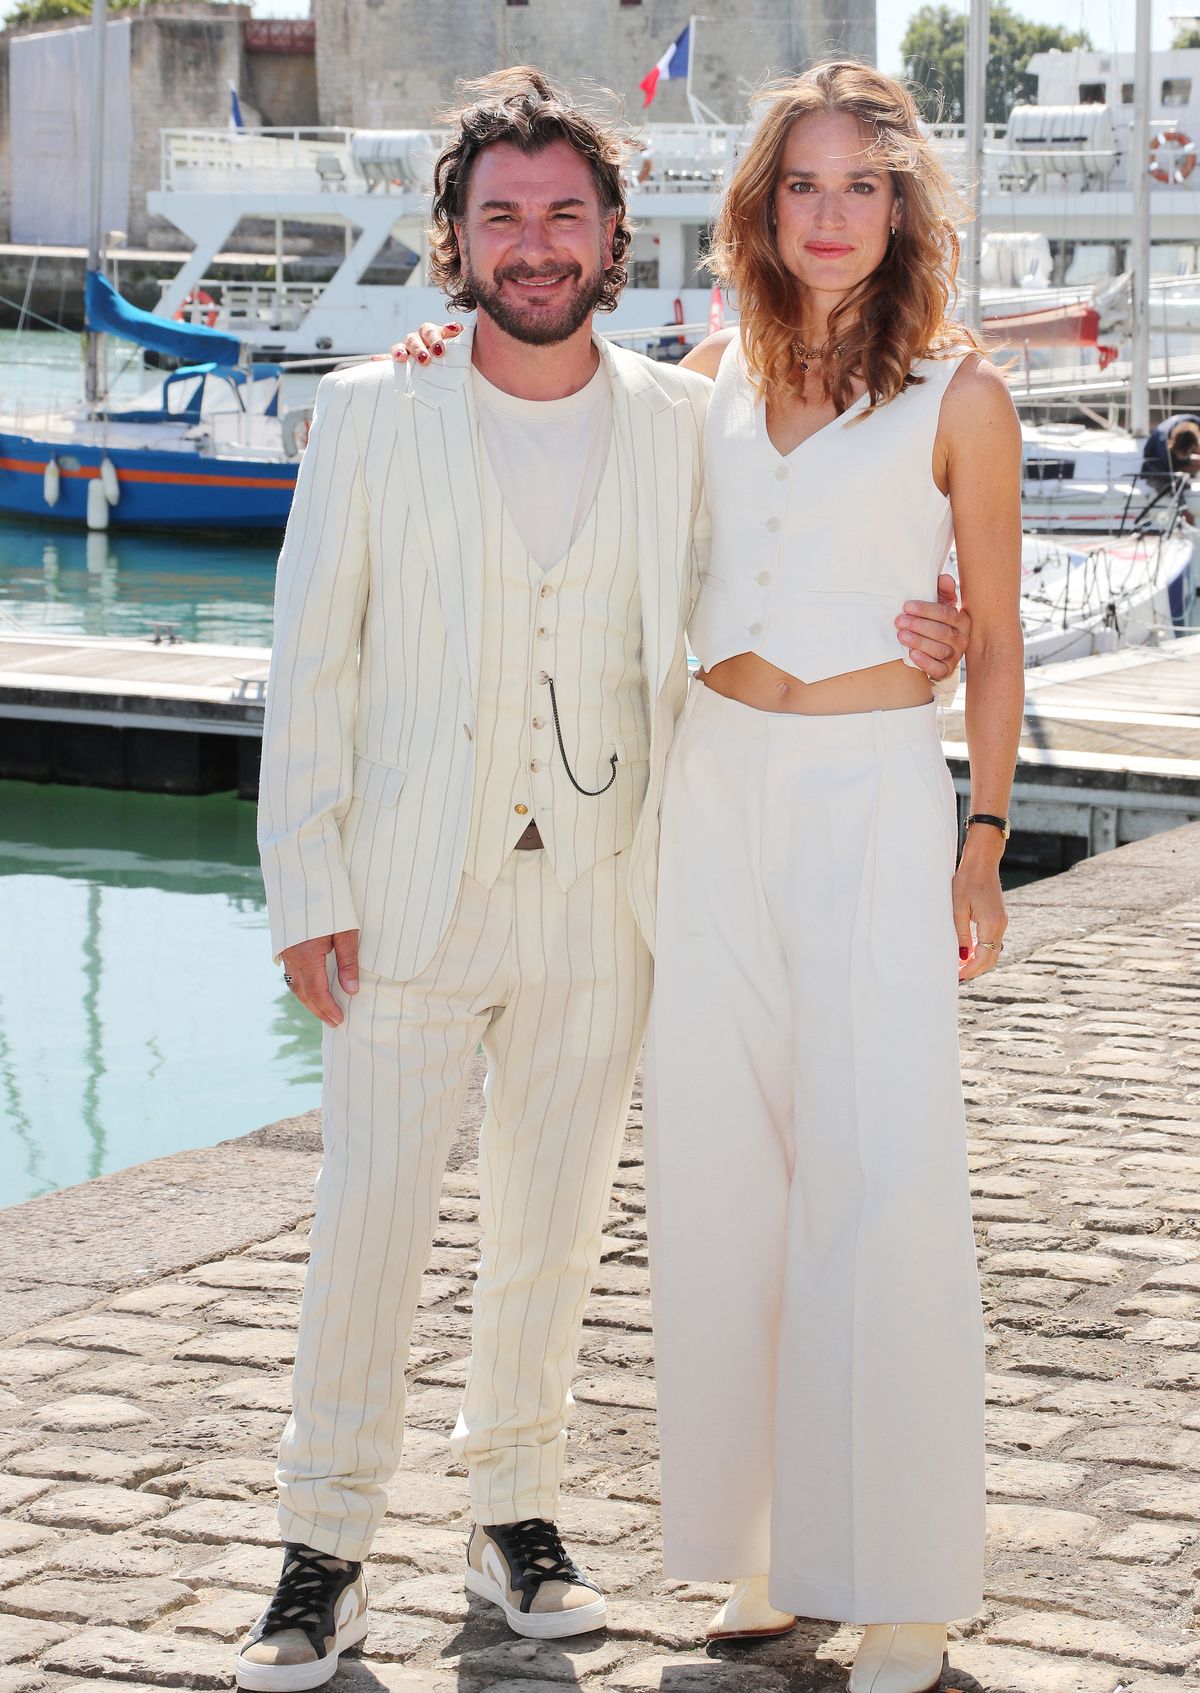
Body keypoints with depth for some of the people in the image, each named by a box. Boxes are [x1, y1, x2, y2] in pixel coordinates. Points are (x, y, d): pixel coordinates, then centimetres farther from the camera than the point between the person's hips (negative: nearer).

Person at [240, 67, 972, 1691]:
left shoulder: (682, 423, 4)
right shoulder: (371, 416, -2)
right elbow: (310, 665, 0)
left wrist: (910, 642, -3)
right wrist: (306, 891, -6)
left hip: (600, 896, 2)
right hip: (412, 895, -2)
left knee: (552, 1225, 11)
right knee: (368, 1228, -2)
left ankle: (518, 1515, 27)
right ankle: (325, 1554, 11)